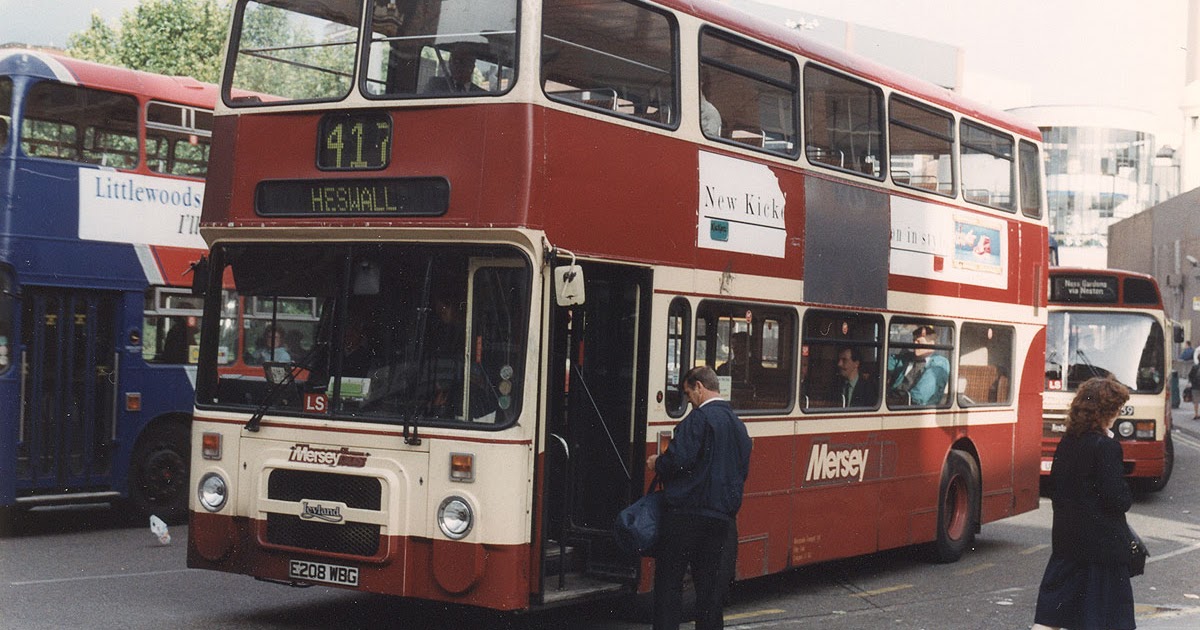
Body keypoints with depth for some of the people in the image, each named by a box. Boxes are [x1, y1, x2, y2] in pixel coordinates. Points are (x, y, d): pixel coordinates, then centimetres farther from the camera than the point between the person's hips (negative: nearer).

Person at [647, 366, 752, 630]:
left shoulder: (700, 418, -11)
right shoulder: (738, 424, 15)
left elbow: (679, 459, -20)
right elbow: (743, 471, 21)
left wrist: (657, 464, -1)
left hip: (688, 511, -7)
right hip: (723, 516, 7)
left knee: (669, 578, -1)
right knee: (712, 582, 10)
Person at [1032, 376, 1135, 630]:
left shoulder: (1066, 443, 4)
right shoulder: (1107, 447, -17)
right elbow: (1118, 499, -18)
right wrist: (1127, 499, 2)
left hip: (1066, 537, 7)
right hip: (1103, 541, -7)